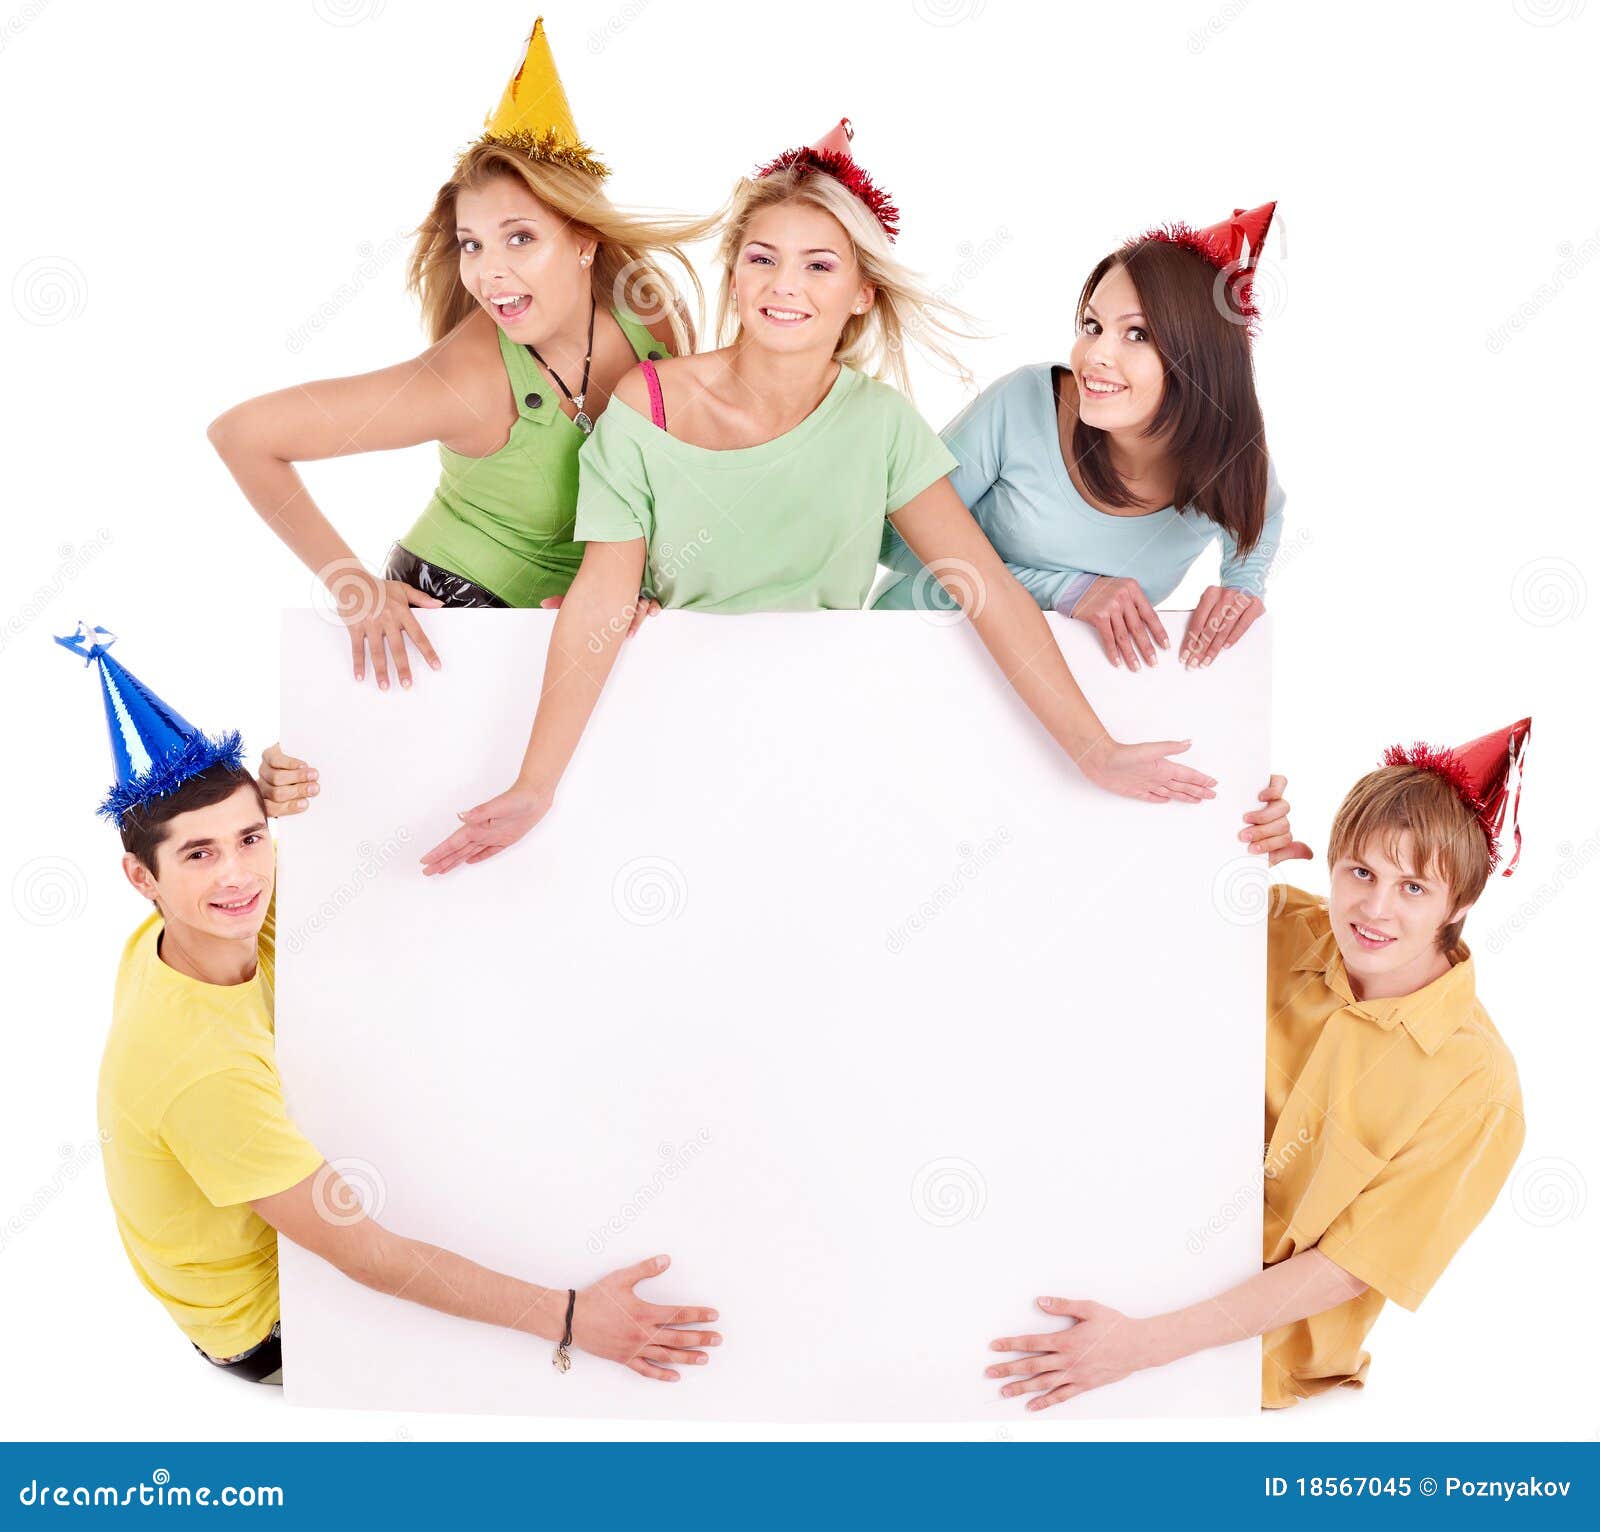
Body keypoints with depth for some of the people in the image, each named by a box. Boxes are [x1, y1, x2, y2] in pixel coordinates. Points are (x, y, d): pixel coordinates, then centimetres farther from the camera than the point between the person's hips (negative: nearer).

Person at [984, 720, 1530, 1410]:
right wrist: (1239, 830, -15)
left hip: (1265, 1354, -4)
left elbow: (1348, 1268, -16)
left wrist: (1145, 1343, -21)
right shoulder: (1292, 932, -5)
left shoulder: (1475, 1084, -18)